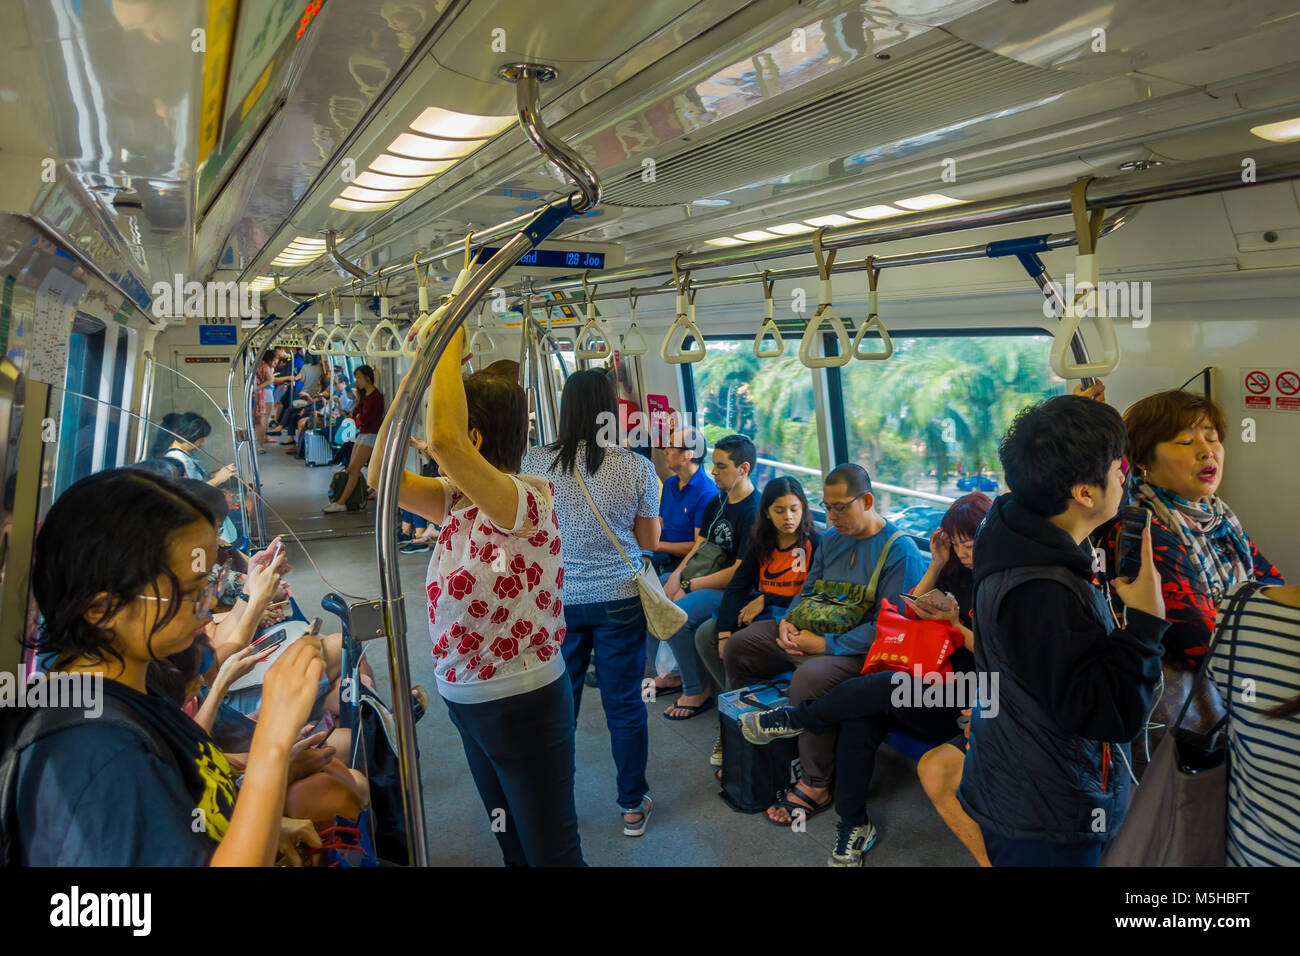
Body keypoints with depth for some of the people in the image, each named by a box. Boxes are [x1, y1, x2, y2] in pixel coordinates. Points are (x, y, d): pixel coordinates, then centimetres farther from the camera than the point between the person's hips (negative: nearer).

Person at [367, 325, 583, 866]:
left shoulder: (527, 501, -24)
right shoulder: (457, 501, 2)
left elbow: (444, 439, -40)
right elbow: (382, 476, -7)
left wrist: (448, 347, -26)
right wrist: (414, 375, -9)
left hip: (524, 705, -8)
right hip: (468, 701, 8)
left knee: (549, 850, 11)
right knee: (509, 840, 25)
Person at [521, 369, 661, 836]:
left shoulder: (534, 463, -9)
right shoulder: (638, 467, -10)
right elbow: (650, 541, -1)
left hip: (556, 600, 1)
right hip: (619, 600, -1)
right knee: (624, 705, 12)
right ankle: (633, 806, 28)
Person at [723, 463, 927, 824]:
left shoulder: (900, 551, -15)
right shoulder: (831, 538, 11)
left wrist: (826, 644, -24)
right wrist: (787, 622, -2)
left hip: (857, 649, -8)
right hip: (810, 632, 9)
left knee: (809, 677, -37)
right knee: (738, 645, 4)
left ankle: (815, 787, -18)